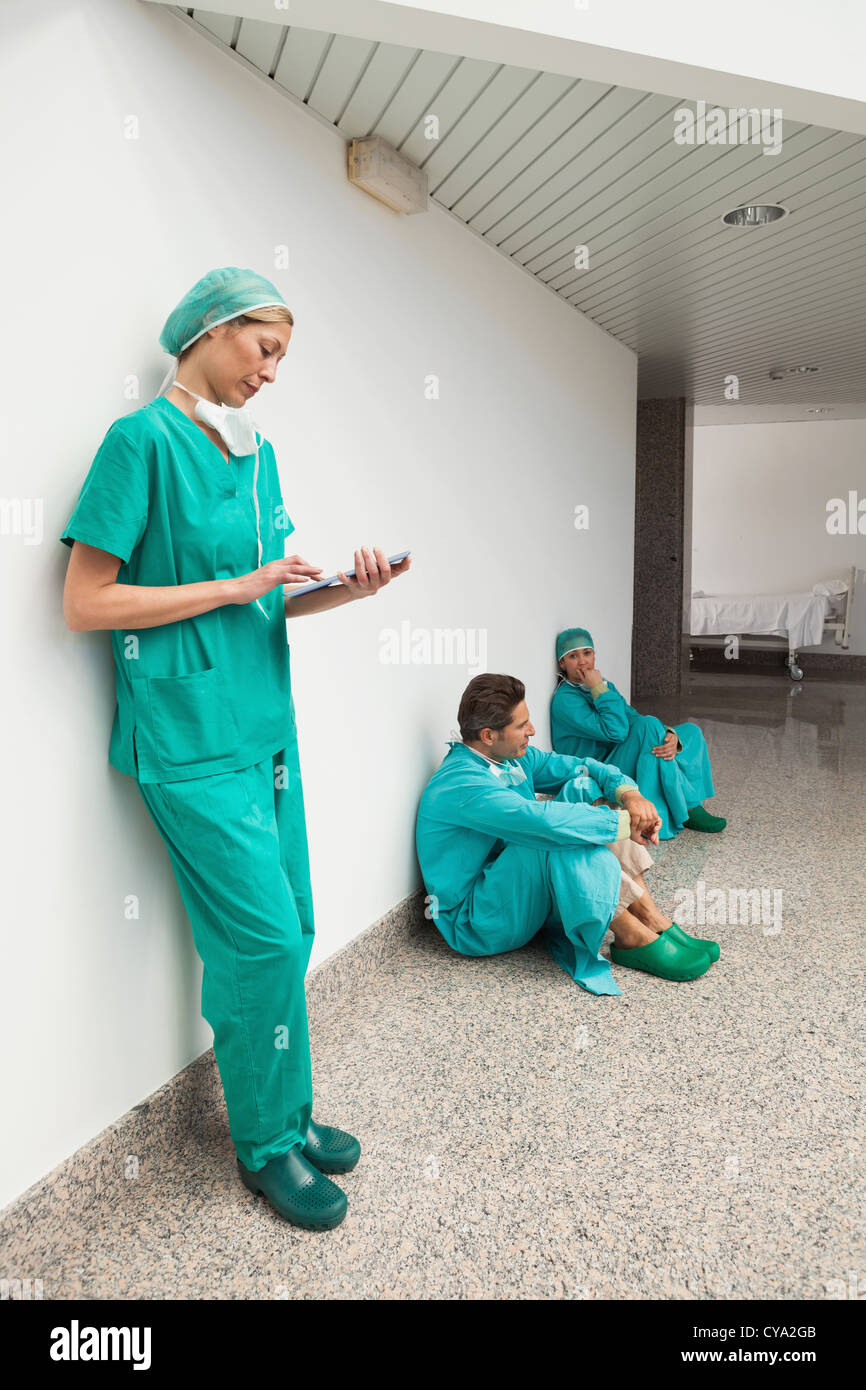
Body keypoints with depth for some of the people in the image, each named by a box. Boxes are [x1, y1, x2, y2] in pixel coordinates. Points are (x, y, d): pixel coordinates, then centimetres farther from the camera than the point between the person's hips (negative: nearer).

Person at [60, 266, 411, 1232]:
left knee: (286, 930, 12)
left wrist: (341, 591, -1)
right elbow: (86, 603, -13)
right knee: (264, 938, -4)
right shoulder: (143, 439, -9)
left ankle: (288, 1111, 30)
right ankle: (266, 1144, 19)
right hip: (191, 736, -7)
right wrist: (238, 585, -14)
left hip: (264, 723, 8)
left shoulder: (256, 452, 14)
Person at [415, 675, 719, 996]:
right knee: (561, 836, -33)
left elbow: (580, 766, 5)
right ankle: (632, 939, -18)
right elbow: (543, 820, -38)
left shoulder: (513, 756, 2)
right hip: (478, 925, -9)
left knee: (582, 788, -3)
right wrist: (624, 822, -28)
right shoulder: (459, 784, -27)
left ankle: (652, 917, -8)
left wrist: (630, 794, -15)